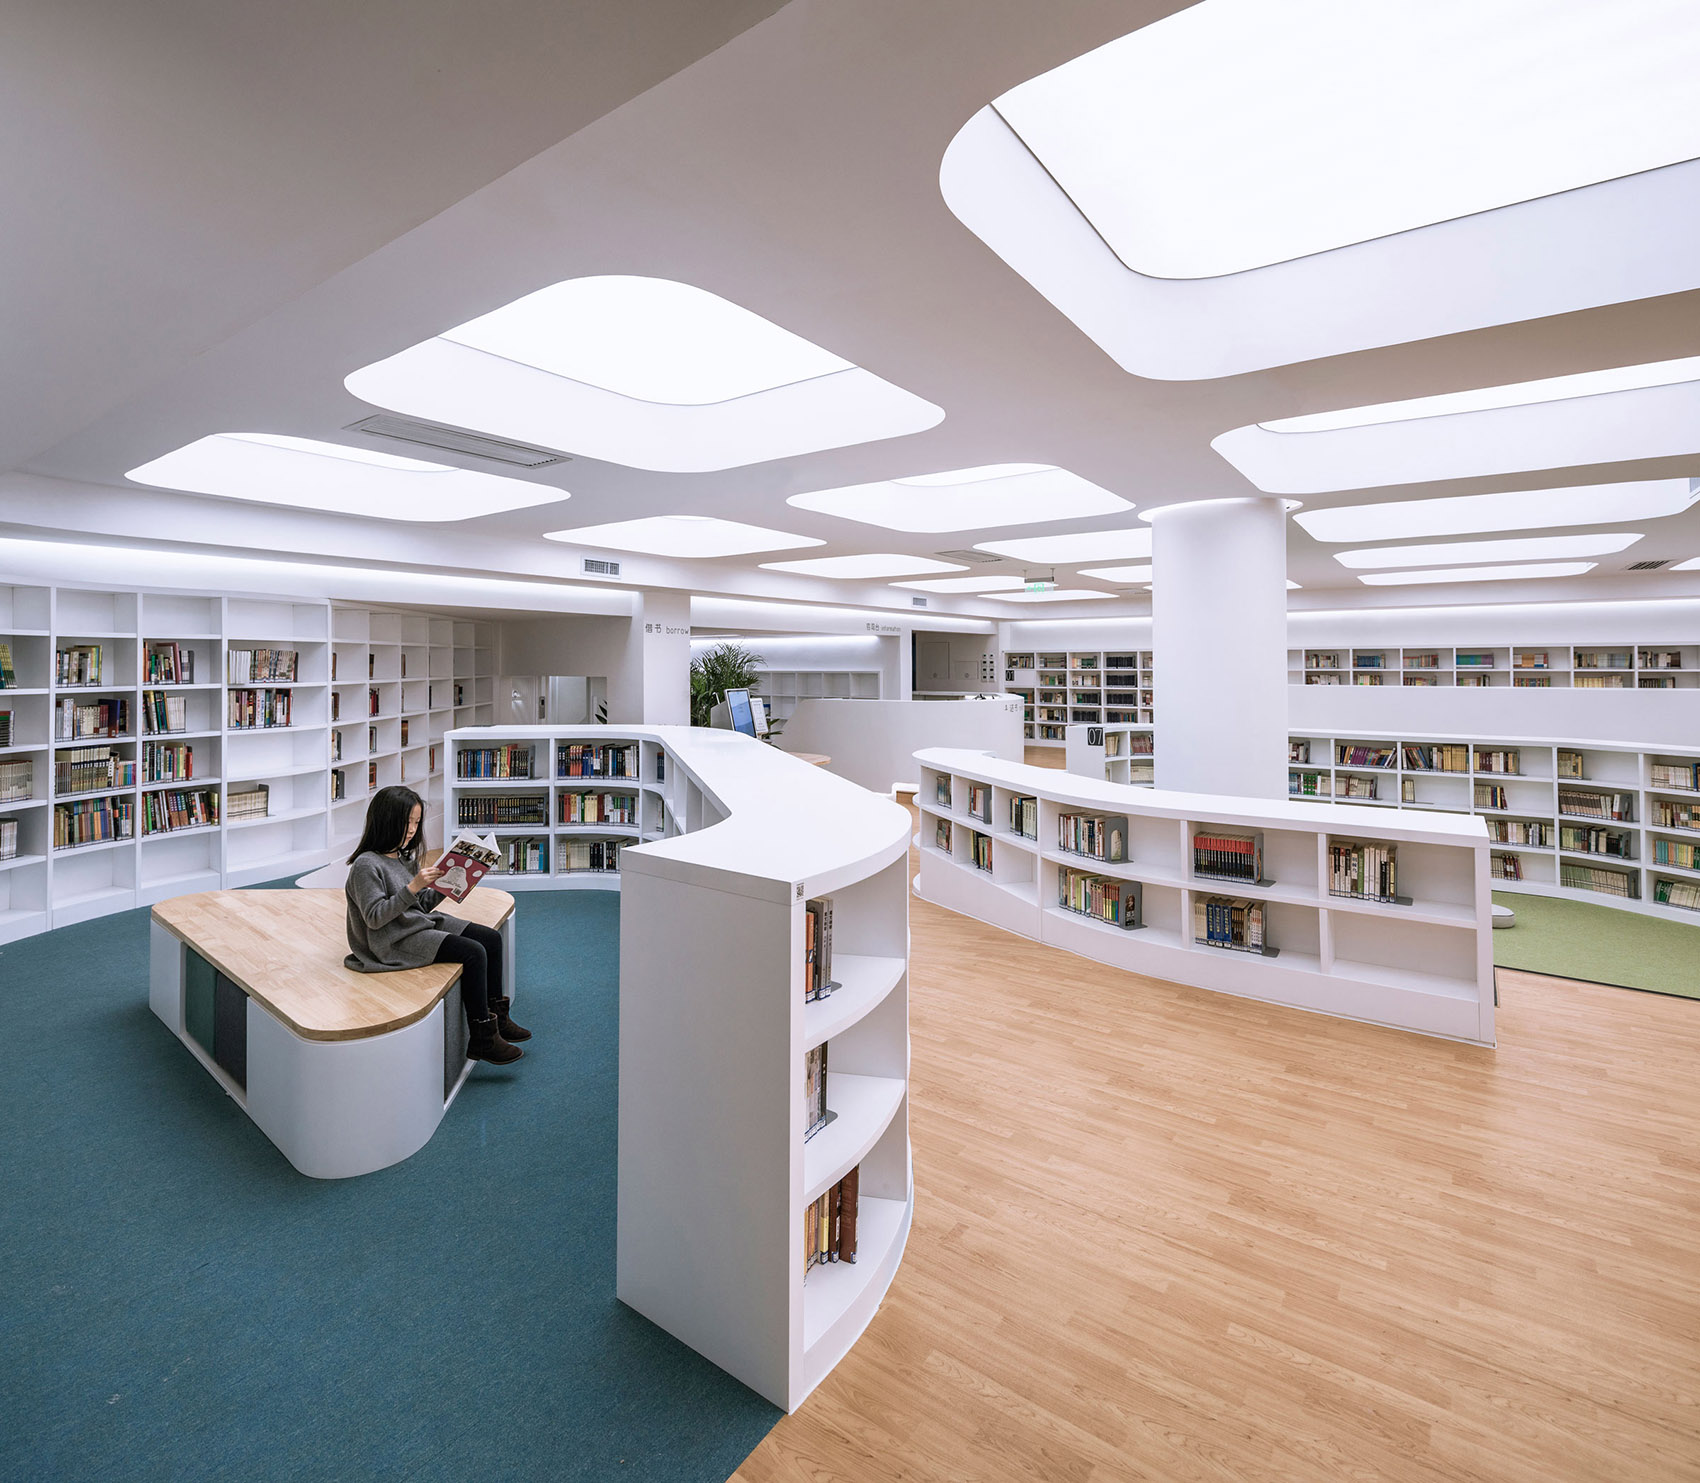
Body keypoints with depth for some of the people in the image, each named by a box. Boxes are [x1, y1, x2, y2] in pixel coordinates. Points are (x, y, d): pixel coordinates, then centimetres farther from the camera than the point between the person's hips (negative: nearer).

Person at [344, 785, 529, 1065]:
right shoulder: (366, 865, -15)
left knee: (491, 939, -2)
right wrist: (413, 887, -28)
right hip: (396, 940, -9)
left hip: (421, 924, 9)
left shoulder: (404, 857, 11)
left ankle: (497, 1017, 7)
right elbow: (375, 918, -21)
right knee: (473, 953, -23)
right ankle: (482, 1039, -15)